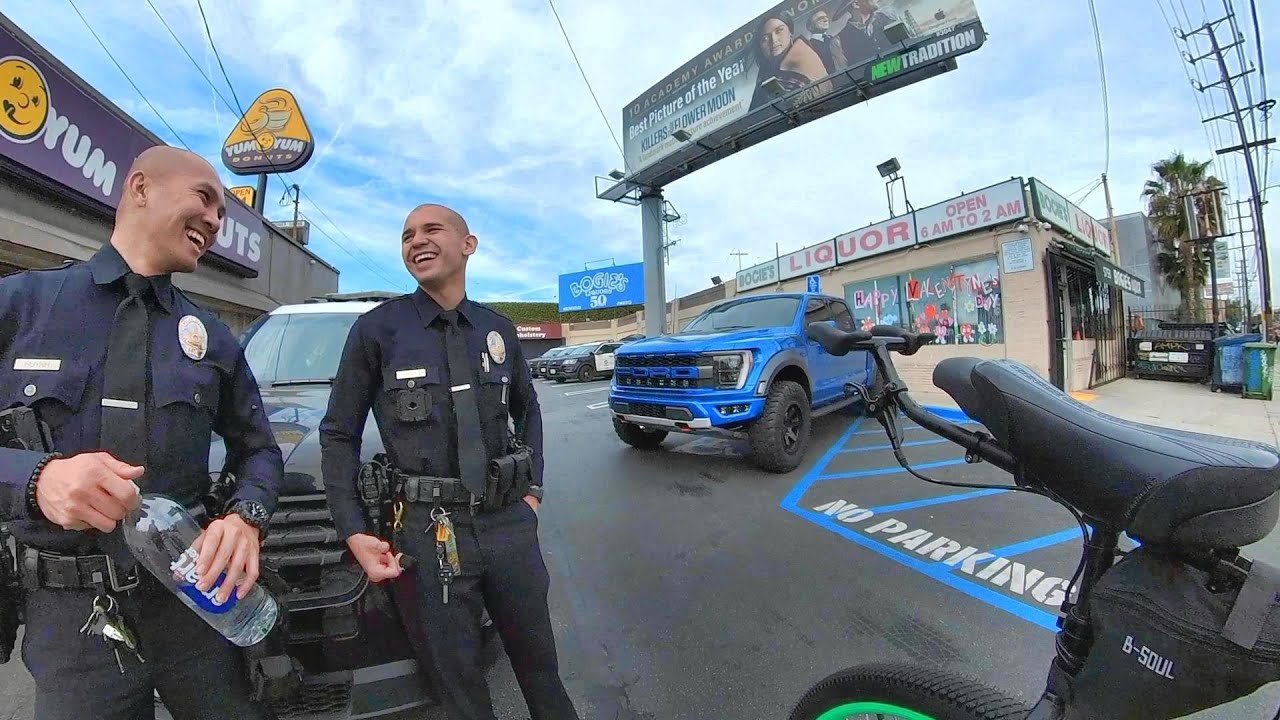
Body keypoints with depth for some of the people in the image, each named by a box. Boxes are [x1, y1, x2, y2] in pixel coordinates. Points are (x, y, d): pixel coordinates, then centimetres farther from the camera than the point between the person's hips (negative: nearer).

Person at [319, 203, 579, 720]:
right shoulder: (376, 329, -4)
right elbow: (338, 434, 2)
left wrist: (533, 488, 9)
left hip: (509, 523, 3)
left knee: (540, 664, 21)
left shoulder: (499, 330, 6)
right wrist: (353, 533, -6)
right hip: (427, 533, -2)